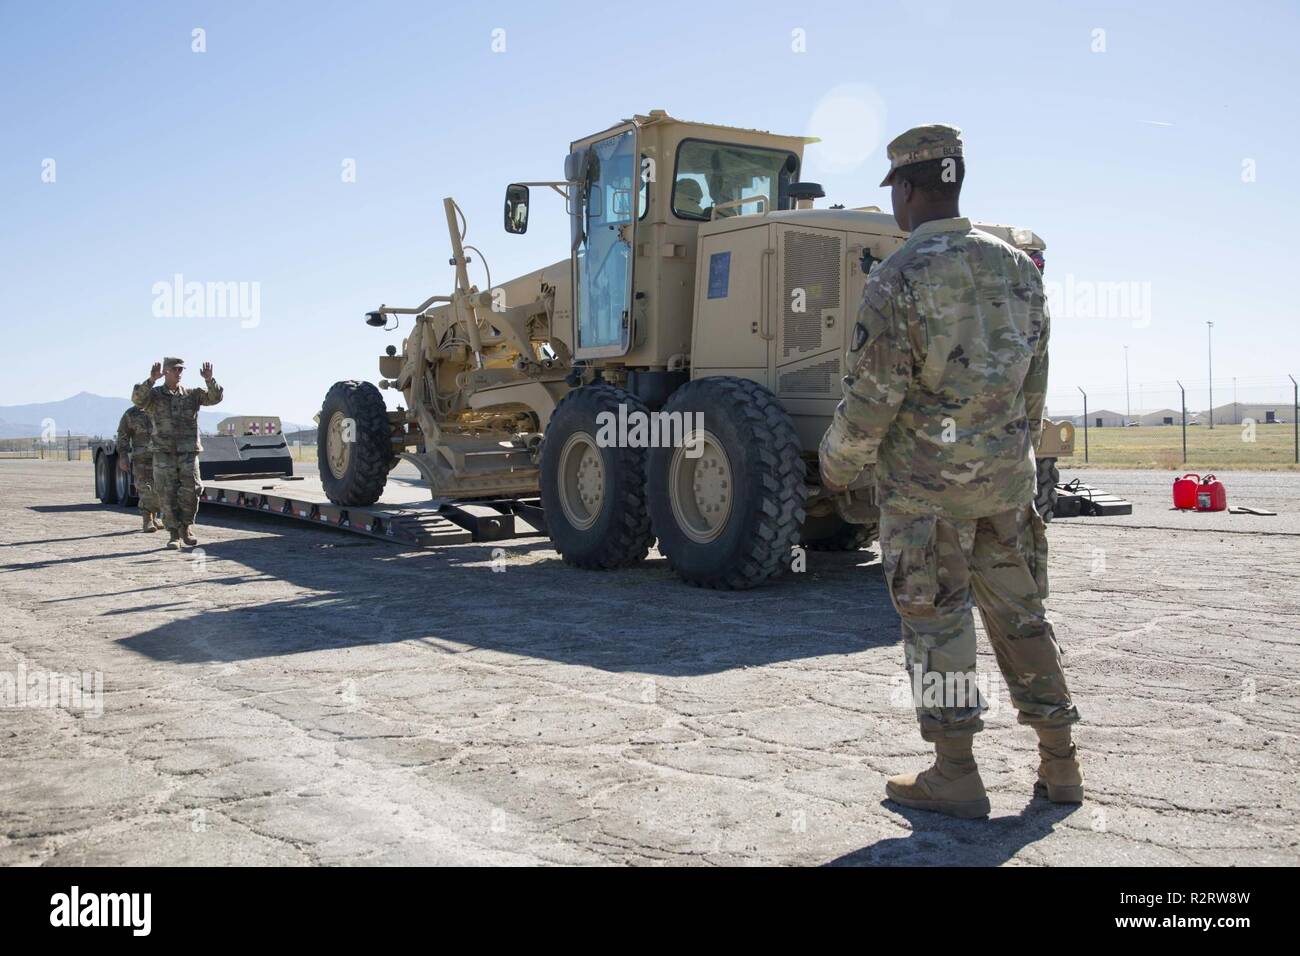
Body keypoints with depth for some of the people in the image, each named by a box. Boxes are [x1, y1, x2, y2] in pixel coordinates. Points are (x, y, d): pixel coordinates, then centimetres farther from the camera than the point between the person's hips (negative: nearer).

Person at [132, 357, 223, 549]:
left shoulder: (192, 394, 12)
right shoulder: (154, 394, 5)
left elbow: (216, 397, 0)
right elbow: (137, 398, -16)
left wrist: (209, 379, -18)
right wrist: (152, 379, -31)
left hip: (188, 452, 1)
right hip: (164, 452, -1)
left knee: (191, 490, -10)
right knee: (168, 494, -3)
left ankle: (186, 528, 9)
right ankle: (174, 535, 4)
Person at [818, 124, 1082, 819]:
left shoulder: (896, 279, -13)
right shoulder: (1016, 266, 7)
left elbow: (872, 396, -15)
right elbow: (1035, 381, 13)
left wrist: (837, 464, 1)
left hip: (925, 481, -6)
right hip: (1005, 477, 6)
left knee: (936, 622, 3)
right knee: (1019, 613, 15)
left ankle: (955, 776, 10)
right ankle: (1059, 763, 22)